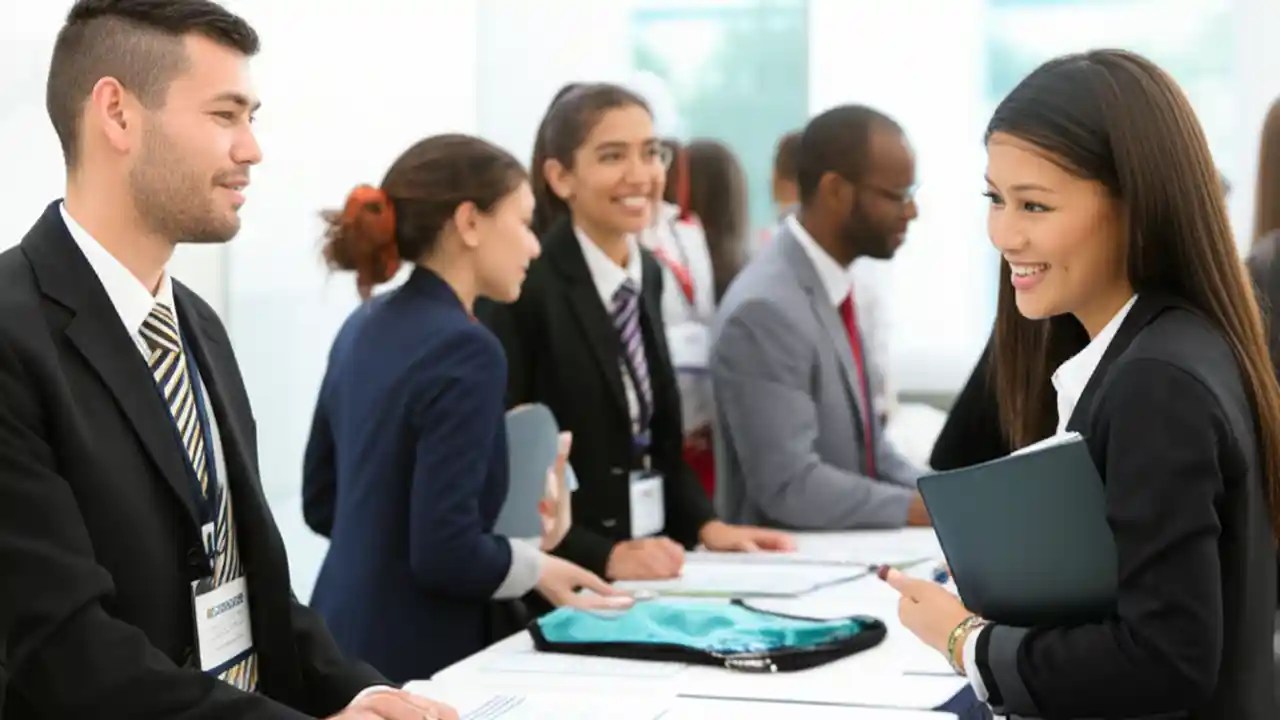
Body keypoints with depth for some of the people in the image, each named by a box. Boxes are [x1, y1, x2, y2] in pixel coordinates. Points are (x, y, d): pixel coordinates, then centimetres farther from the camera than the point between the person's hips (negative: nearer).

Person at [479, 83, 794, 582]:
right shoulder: (522, 288, -13)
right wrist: (604, 555, -22)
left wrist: (707, 526, 1)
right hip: (561, 579, -5)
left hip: (648, 568, 5)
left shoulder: (647, 275, 9)